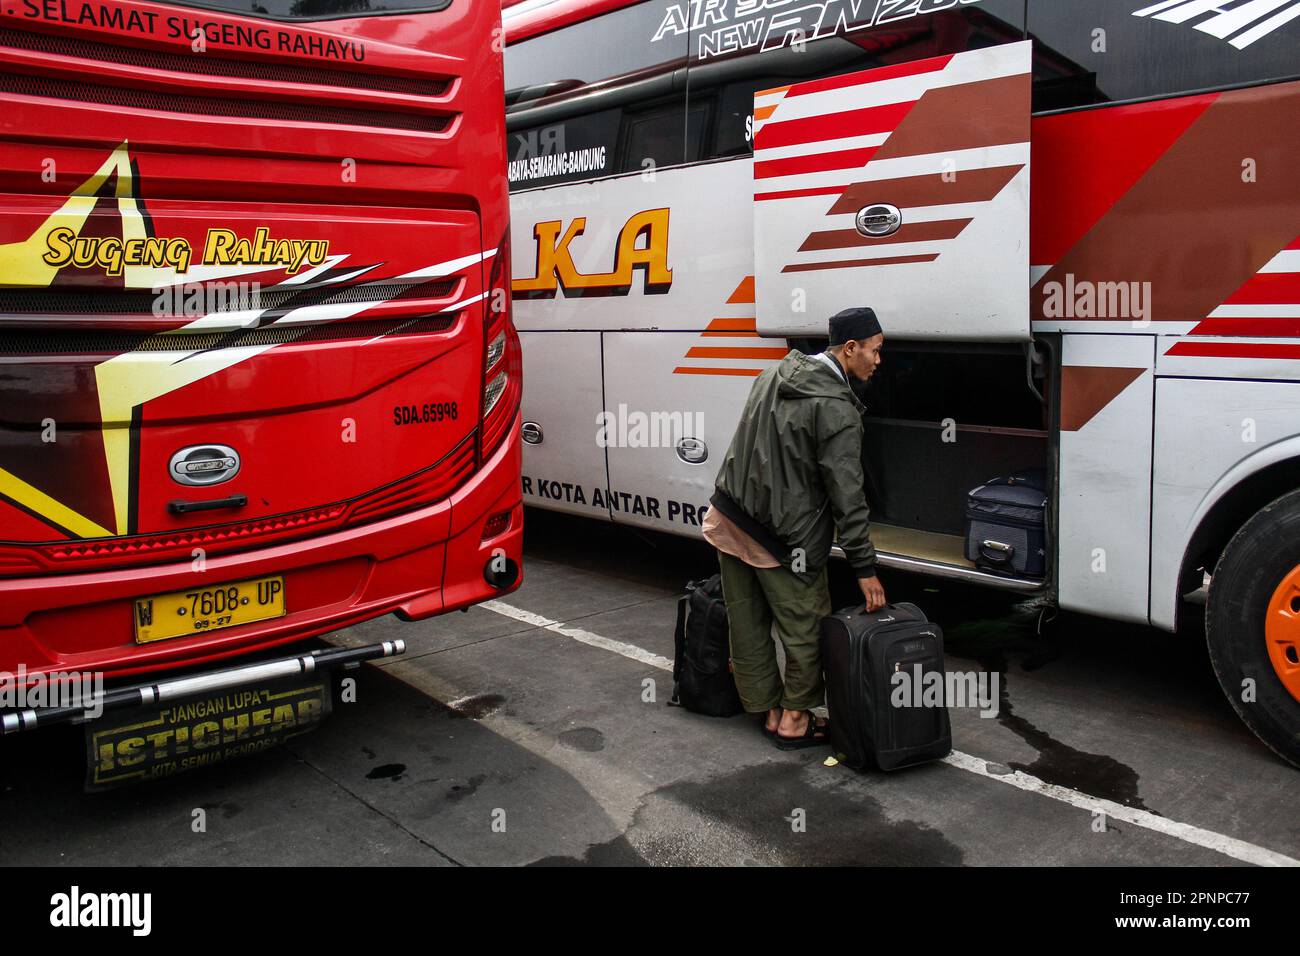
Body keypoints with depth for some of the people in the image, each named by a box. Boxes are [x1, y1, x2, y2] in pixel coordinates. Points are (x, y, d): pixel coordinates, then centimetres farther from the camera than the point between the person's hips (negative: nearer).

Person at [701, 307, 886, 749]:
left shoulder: (775, 375, 9)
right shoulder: (836, 409, -16)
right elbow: (846, 494, -17)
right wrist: (865, 567, -12)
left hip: (727, 518, 9)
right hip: (782, 539, -8)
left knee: (747, 626, 15)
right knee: (805, 629, 8)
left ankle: (768, 710, 30)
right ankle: (794, 720, 19)